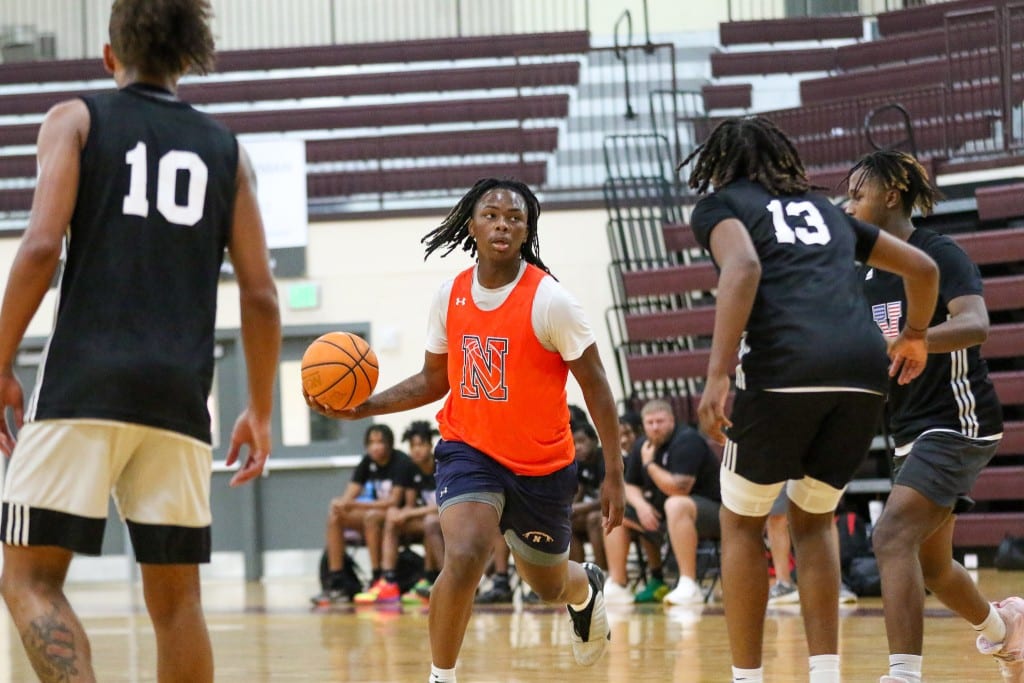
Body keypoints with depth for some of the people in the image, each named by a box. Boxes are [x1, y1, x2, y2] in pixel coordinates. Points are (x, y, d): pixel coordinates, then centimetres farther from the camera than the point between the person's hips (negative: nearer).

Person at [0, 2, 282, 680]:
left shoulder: (77, 120, 7)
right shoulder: (226, 149, 16)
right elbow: (260, 294, 10)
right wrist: (260, 411, 19)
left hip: (83, 388, -3)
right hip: (179, 396, 3)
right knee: (176, 598, 11)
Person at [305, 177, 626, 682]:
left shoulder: (549, 300, -17)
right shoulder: (450, 296, -4)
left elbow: (595, 387, -10)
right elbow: (434, 380, 10)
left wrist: (614, 475, -13)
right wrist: (363, 408, -4)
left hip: (543, 464, -1)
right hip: (470, 449, 1)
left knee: (548, 585, 18)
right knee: (463, 559, -26)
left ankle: (587, 590, 57)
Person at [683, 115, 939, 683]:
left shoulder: (720, 204, 14)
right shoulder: (824, 209, 30)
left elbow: (744, 266, -8)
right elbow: (922, 267, 35)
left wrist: (717, 375, -15)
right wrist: (915, 335, 54)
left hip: (785, 370, -5)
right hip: (864, 370, 5)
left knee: (741, 524, 15)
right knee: (813, 520, 22)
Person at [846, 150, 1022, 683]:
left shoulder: (939, 254, -12)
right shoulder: (868, 274, 11)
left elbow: (975, 324, -29)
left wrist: (901, 342, -43)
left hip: (957, 421, -9)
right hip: (912, 431, 9)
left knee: (892, 536, -23)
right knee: (931, 564, 18)